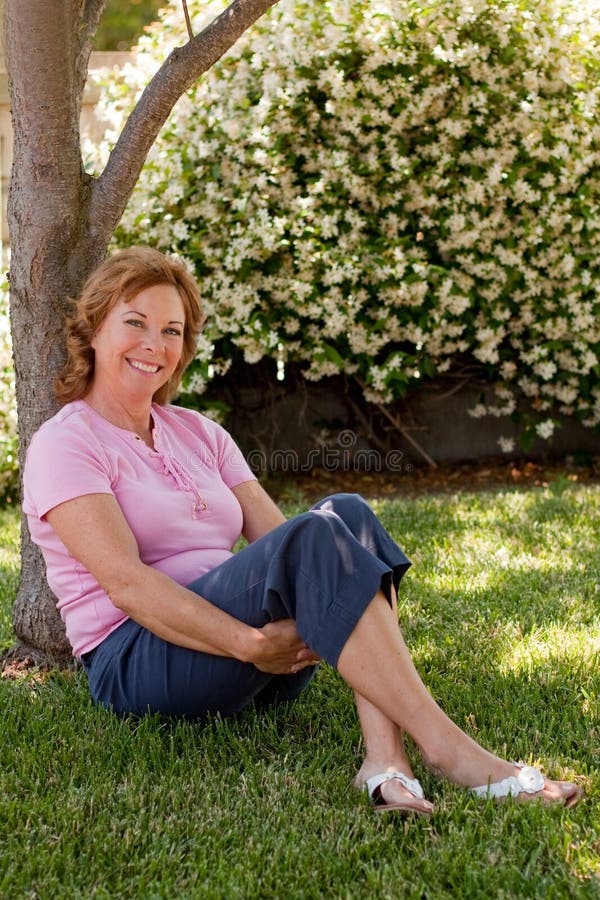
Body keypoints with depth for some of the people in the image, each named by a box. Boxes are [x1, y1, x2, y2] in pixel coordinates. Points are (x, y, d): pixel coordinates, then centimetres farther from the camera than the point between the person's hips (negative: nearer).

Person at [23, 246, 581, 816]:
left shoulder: (198, 433, 18)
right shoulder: (64, 444, -3)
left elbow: (276, 536, 6)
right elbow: (126, 581, -17)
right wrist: (247, 643, -28)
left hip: (257, 659, 7)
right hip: (138, 665, -6)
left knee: (347, 515, -20)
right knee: (315, 537, -29)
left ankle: (385, 756, -35)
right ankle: (444, 748, -34)